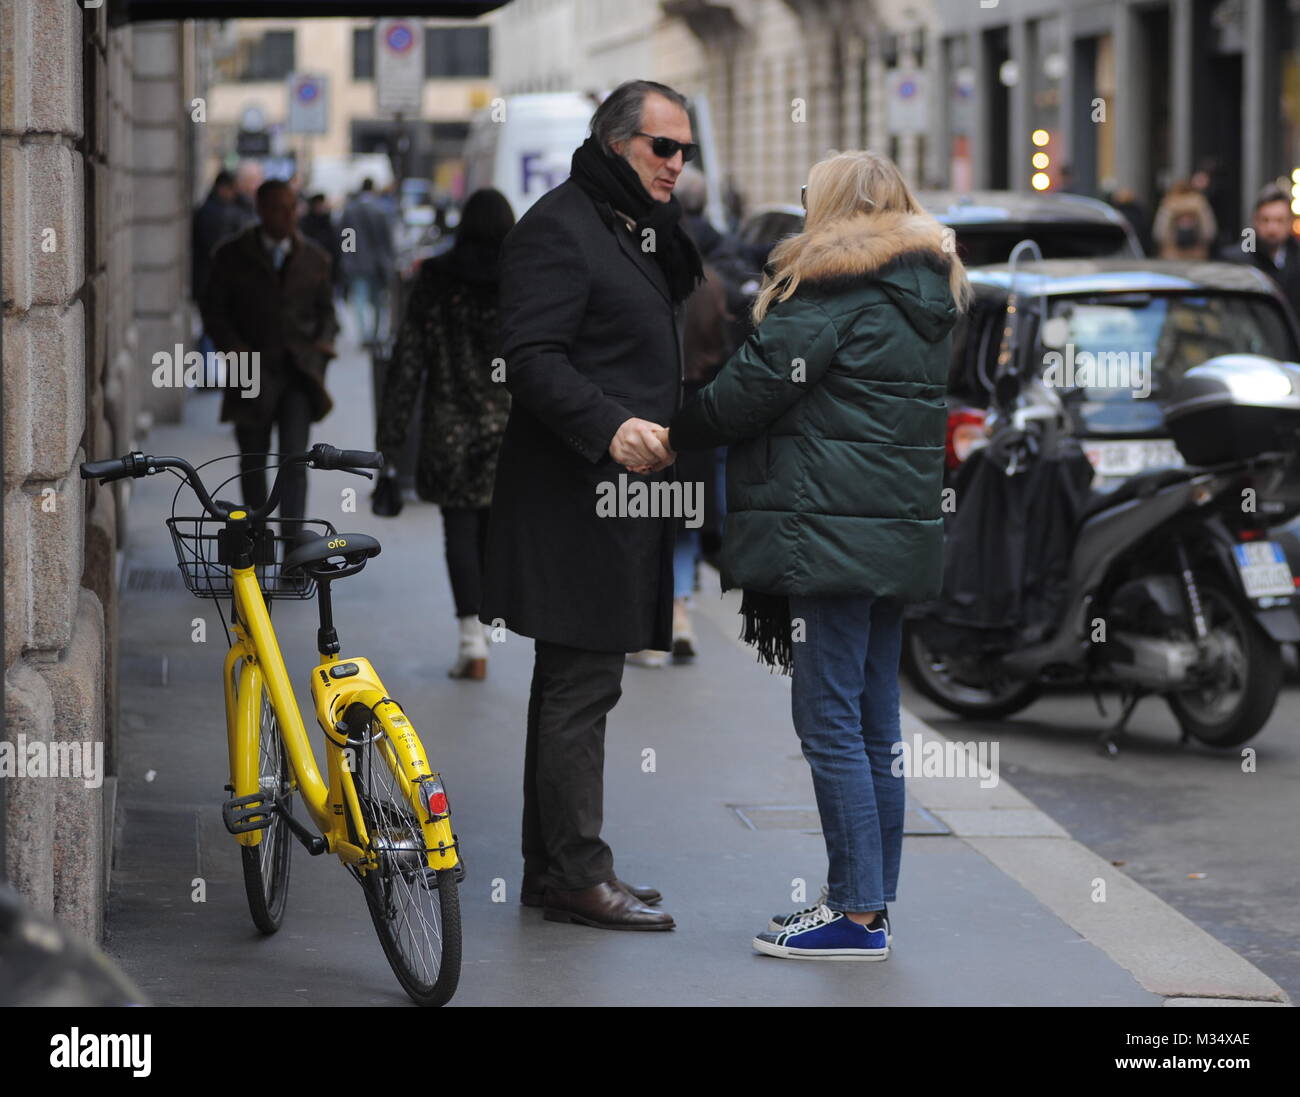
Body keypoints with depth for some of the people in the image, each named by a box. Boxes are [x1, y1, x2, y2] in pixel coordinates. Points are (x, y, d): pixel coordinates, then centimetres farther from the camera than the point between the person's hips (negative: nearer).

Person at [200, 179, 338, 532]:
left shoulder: (314, 258, 8)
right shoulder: (232, 257, 2)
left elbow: (326, 309, 17)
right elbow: (213, 310, 4)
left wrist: (325, 341, -3)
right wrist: (233, 347, -12)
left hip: (298, 370, 0)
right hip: (253, 373, 0)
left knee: (295, 457, -14)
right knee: (253, 460, 10)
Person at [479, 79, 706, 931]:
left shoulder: (639, 230, 21)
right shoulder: (559, 227, -11)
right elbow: (533, 357, -20)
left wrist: (672, 227, 9)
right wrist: (610, 427, -29)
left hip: (620, 491, 10)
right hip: (577, 499, -10)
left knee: (573, 685, 14)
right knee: (581, 685, -8)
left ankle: (551, 866, 21)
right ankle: (577, 875, -4)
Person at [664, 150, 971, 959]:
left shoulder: (832, 287, -9)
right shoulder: (929, 297, 17)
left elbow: (758, 383, -10)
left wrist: (680, 432, 6)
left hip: (830, 529, -9)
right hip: (899, 532, 9)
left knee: (830, 722, -7)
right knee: (875, 727, 12)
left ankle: (857, 913, -7)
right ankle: (873, 900, 16)